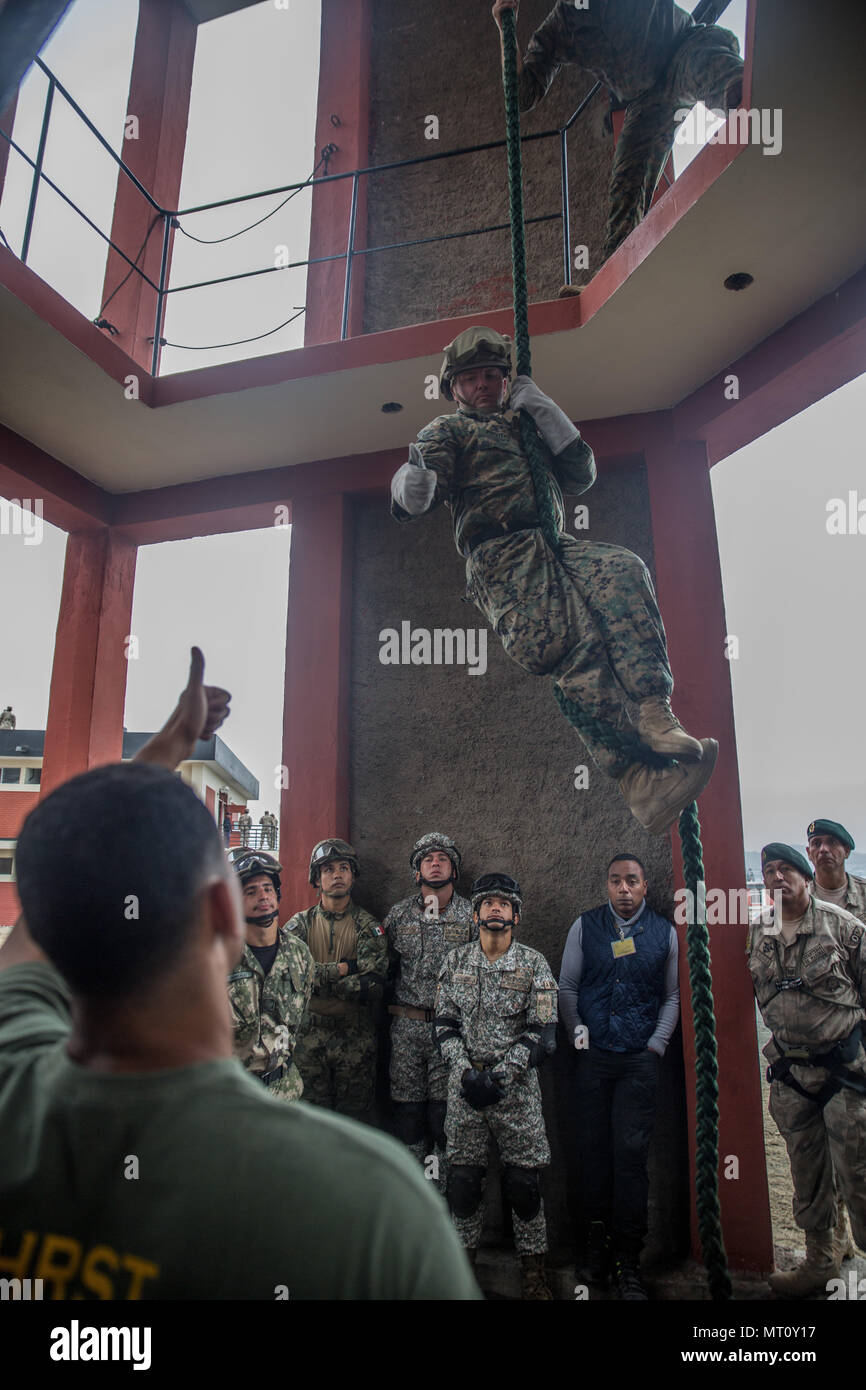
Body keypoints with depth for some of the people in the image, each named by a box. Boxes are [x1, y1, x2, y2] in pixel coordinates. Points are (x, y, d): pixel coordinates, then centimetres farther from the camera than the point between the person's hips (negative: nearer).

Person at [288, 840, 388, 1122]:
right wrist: (344, 967, -16)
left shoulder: (368, 927, -1)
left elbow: (373, 987, -14)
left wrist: (317, 977, -15)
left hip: (356, 1037, 0)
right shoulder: (301, 923, 3)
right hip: (308, 1034, 1)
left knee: (354, 1116, 10)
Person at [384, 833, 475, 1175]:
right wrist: (388, 1013, 8)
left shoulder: (471, 915, 1)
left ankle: (446, 1187, 16)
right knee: (407, 1107, 7)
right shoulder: (398, 915, 7)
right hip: (406, 1026, 2)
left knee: (445, 1109, 1)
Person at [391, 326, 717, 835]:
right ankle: (638, 781, -34)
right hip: (501, 555, -5)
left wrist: (543, 410, 18)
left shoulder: (527, 431, 37)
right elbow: (414, 499, 2)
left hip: (555, 547, 5)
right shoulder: (449, 430, 20)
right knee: (578, 645, -27)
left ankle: (654, 714, -37)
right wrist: (414, 480, -24)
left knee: (624, 570, -28)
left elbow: (581, 474, 24)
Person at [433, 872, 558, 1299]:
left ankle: (533, 1269, 24)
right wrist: (466, 1073, -10)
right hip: (464, 1085, 2)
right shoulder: (454, 961, 4)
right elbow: (444, 1024, 4)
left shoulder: (534, 964, -3)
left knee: (523, 1181, 5)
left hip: (516, 1086, -2)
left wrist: (498, 1077, -14)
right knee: (462, 1177, 8)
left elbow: (542, 1032, -6)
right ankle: (464, 1259, 28)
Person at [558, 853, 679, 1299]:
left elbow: (672, 995, 11)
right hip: (594, 1057, 1)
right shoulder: (584, 927, 3)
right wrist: (579, 1035, 0)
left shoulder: (664, 932, 4)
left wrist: (657, 1043, 3)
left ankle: (628, 1261, 12)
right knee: (593, 1152, 6)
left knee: (630, 1154, -1)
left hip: (640, 1061, 0)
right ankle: (596, 1247, 21)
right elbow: (567, 987, 7)